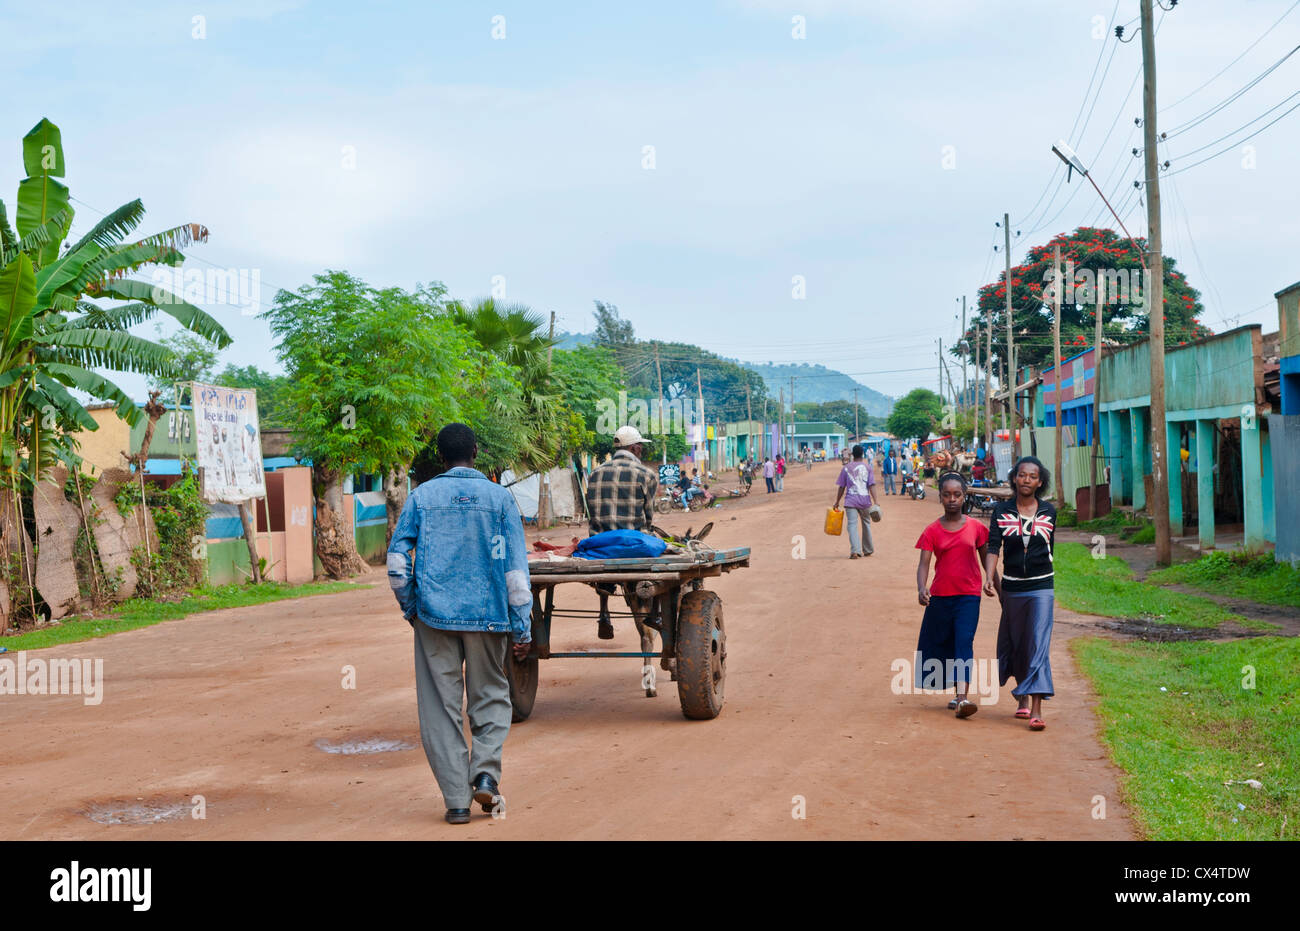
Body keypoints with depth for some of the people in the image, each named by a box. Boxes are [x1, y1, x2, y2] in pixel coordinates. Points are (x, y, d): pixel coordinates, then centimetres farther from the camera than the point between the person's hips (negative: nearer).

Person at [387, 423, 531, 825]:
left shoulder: (421, 497, 4)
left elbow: (396, 560, -1)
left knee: (441, 706, 6)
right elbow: (515, 566, -2)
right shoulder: (499, 498, 2)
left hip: (435, 614, 0)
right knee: (490, 697, 17)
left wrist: (409, 608, 12)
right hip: (488, 615, 0)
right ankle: (485, 773, -3)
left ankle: (457, 799, 3)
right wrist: (522, 628, 1)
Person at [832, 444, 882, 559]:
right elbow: (871, 485, -6)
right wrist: (875, 501, -8)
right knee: (866, 524, 18)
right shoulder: (867, 467, 3)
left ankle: (855, 551, -23)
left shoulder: (846, 468, 5)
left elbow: (841, 487, 5)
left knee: (852, 525, -6)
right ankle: (868, 550, 29)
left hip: (850, 500, -1)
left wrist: (837, 502, 13)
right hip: (865, 500, 1)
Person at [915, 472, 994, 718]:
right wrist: (921, 588, -25)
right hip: (940, 596, 2)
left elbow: (986, 557, 14)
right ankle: (957, 694, 30)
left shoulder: (975, 528, 1)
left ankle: (962, 698, -23)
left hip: (968, 597, -2)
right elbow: (923, 563, -8)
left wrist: (992, 581, 3)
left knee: (964, 643, -15)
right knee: (938, 644, 11)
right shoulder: (932, 531, 0)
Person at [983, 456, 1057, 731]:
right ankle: (1022, 697, 35)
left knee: (1039, 645, -11)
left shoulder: (1048, 511, 2)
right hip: (1011, 587, 1)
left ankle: (1036, 710, -16)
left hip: (1041, 587, -1)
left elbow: (1049, 547, 13)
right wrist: (989, 577, -25)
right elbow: (993, 547, -11)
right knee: (1015, 644, 13)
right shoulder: (1002, 512, -1)